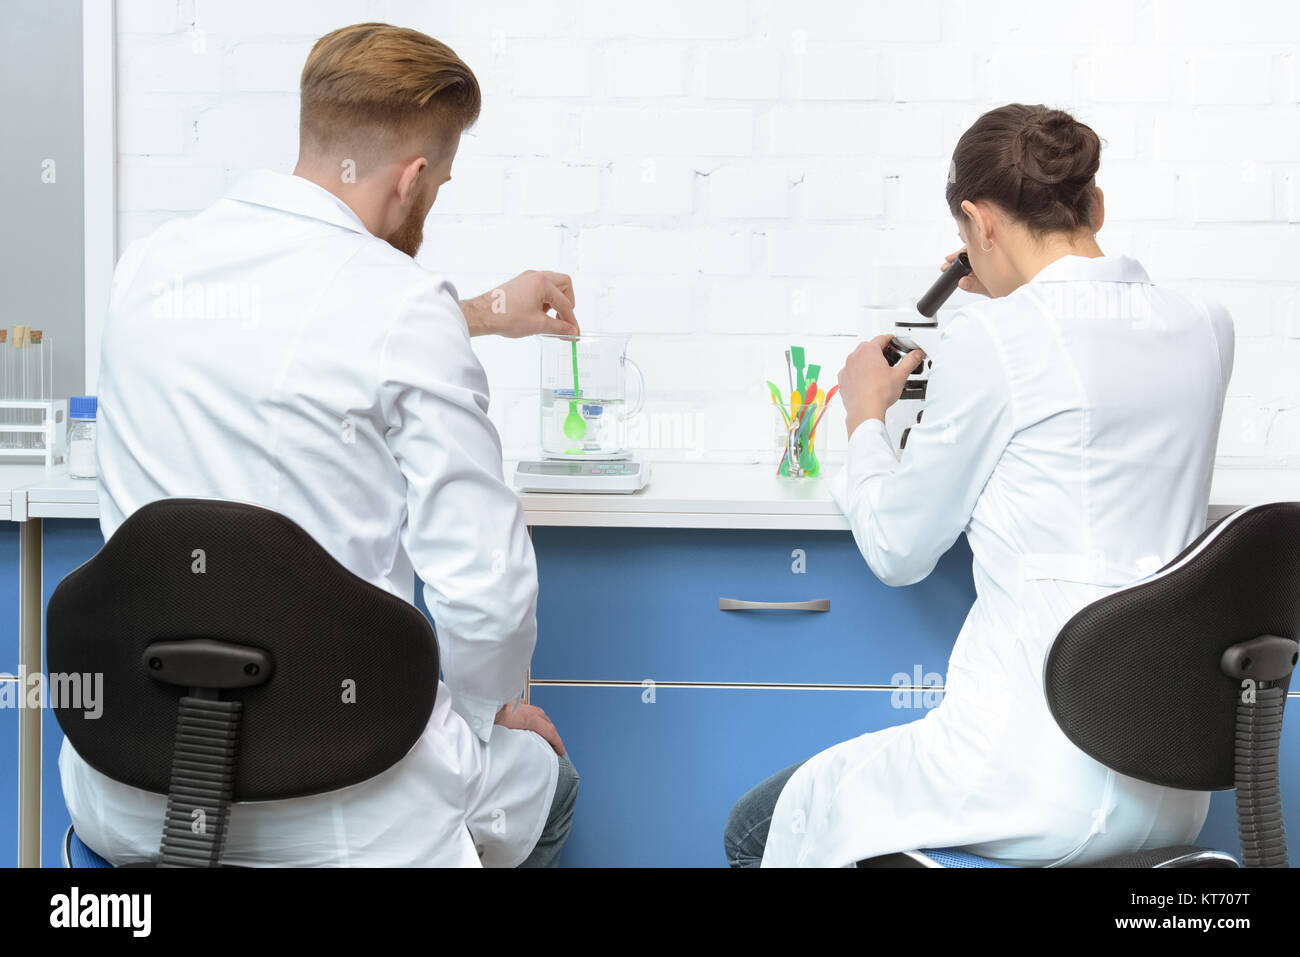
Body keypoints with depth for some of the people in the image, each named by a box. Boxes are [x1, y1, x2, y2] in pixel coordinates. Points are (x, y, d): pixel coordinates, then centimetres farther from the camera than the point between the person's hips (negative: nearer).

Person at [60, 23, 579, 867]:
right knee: (544, 780, 27)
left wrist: (484, 312, 41)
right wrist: (493, 708, 6)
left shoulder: (148, 267, 4)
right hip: (338, 805, -5)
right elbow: (482, 583, -17)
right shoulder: (403, 301, -16)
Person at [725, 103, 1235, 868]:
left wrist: (866, 416, 15)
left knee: (759, 828, 17)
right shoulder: (1205, 328, 3)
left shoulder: (993, 340, -15)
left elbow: (898, 551, -2)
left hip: (1042, 781, -8)